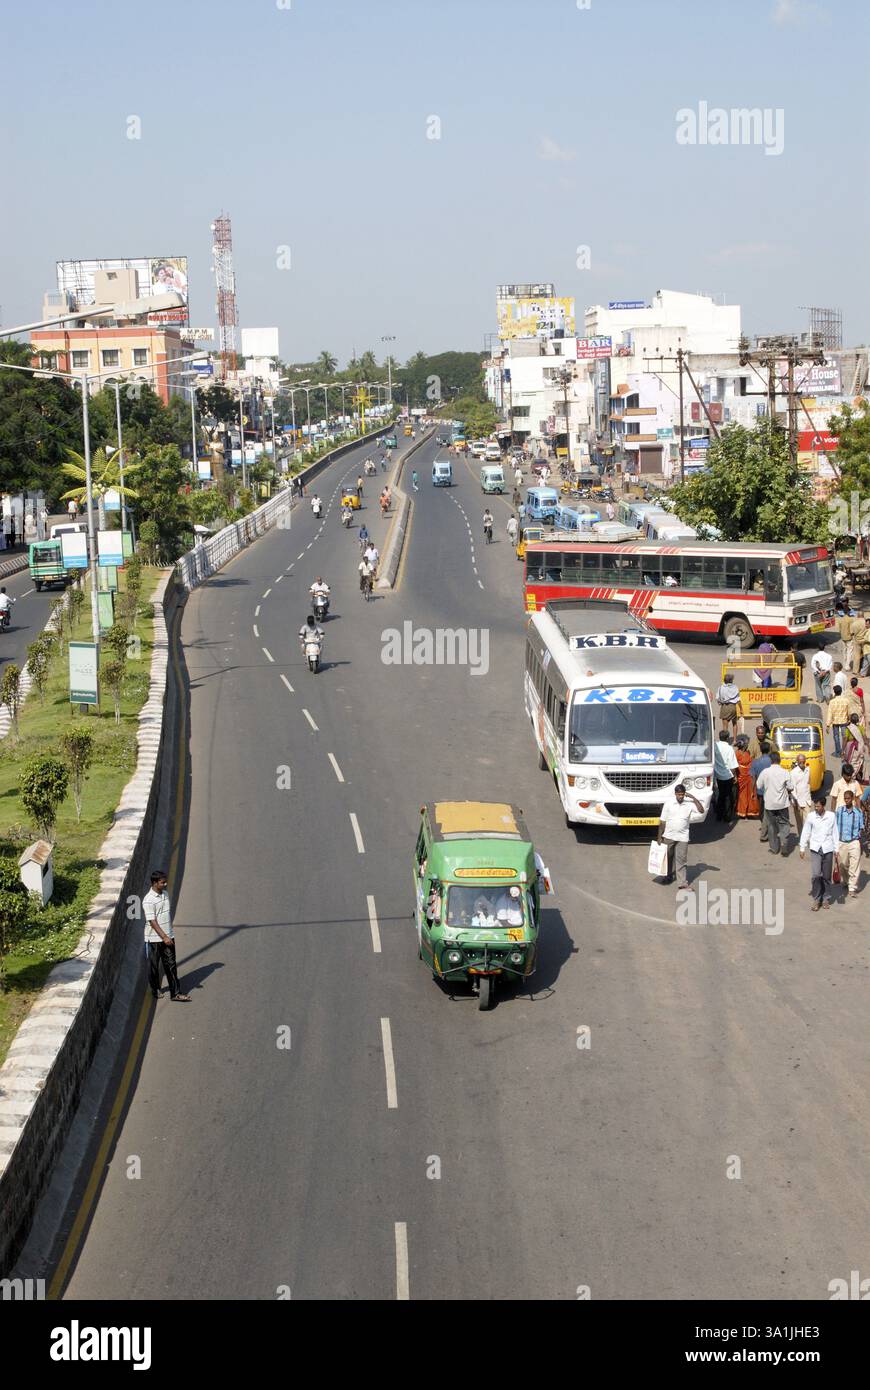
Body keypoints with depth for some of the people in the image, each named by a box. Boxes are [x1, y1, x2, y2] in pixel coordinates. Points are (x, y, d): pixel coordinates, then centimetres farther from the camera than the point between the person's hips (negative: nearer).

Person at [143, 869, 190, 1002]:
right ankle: (155, 990, 27)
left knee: (171, 965, 2)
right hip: (154, 938, -6)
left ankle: (175, 993, 1)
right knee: (154, 966, 9)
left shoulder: (165, 894, 6)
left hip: (168, 936, 6)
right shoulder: (148, 900, -18)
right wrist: (164, 937, -21)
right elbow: (152, 921, -20)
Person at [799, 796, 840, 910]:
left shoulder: (831, 816, -2)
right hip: (815, 849, -1)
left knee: (826, 876, 8)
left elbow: (835, 833, 5)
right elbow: (805, 832, 3)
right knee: (816, 875, -11)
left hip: (828, 849, 1)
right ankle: (816, 900, 1)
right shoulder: (811, 816, -4)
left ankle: (826, 899, 22)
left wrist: (836, 849, 6)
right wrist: (802, 848, 4)